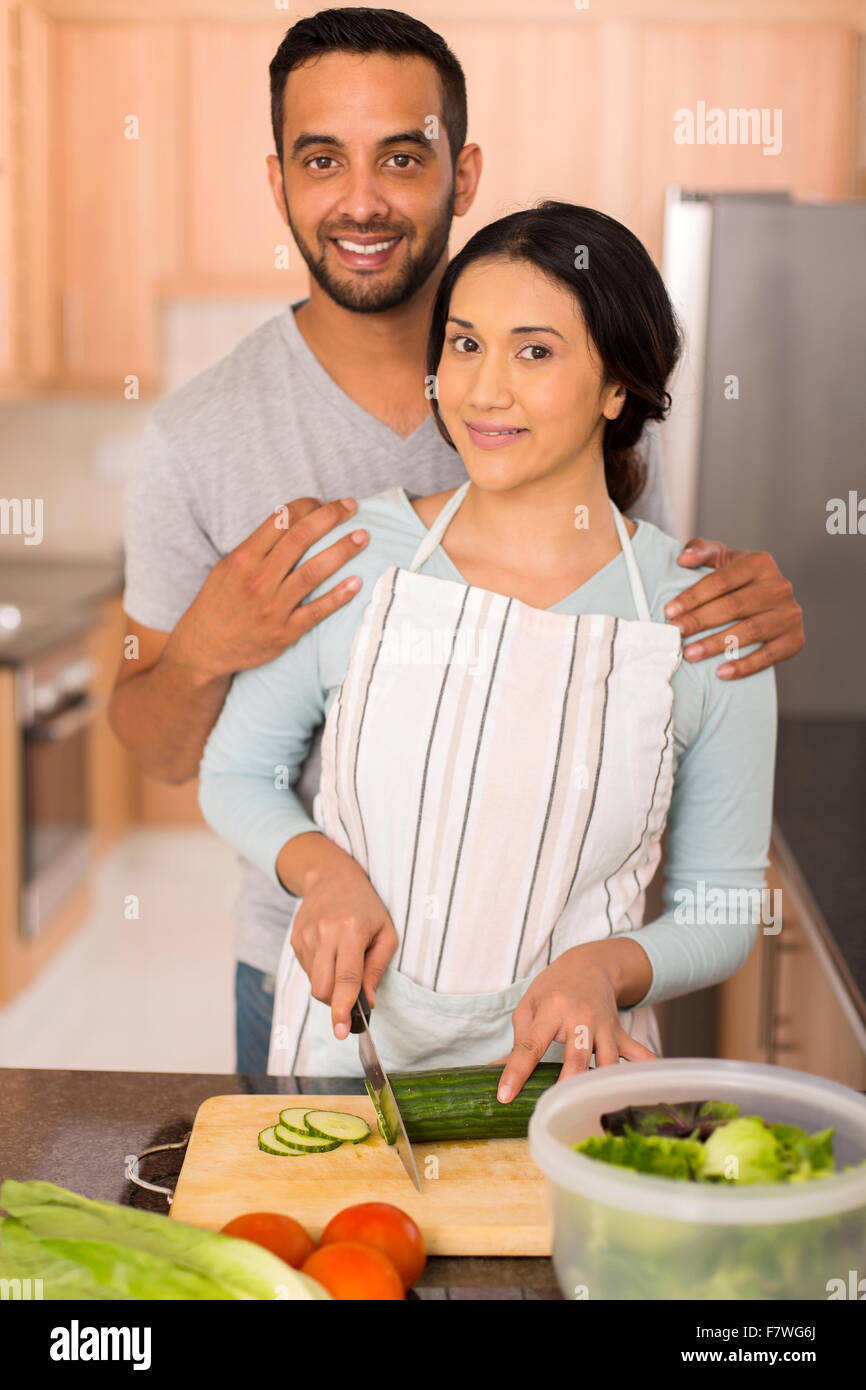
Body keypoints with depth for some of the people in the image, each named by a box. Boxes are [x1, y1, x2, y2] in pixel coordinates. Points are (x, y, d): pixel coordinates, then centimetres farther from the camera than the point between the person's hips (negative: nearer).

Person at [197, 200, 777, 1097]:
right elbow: (236, 770, 10)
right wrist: (322, 869, -10)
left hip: (564, 1061, 0)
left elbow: (723, 907, 3)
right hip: (350, 1045, 0)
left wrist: (606, 968, -16)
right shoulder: (352, 554, -3)